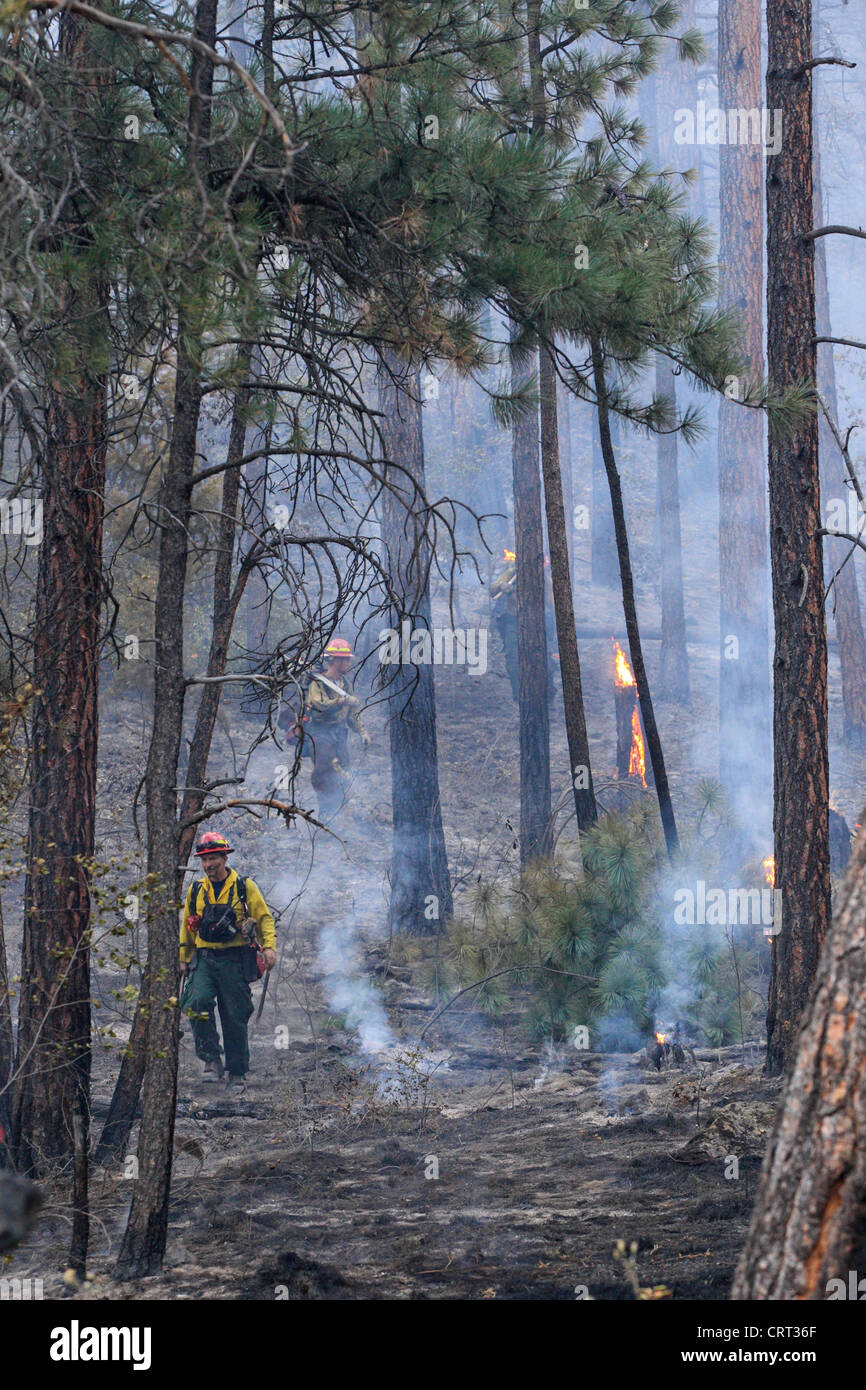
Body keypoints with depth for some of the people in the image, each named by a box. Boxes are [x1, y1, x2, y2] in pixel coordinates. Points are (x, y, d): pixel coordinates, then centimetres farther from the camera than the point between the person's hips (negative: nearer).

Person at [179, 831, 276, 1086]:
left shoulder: (245, 887, 2)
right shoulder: (196, 889, 11)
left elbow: (264, 917, 4)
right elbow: (187, 925, 21)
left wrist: (269, 947, -11)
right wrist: (184, 959, 20)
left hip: (234, 959, -2)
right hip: (204, 957, 2)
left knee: (235, 1017, 0)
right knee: (198, 1002, -22)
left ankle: (237, 1071, 13)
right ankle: (212, 1060, -13)